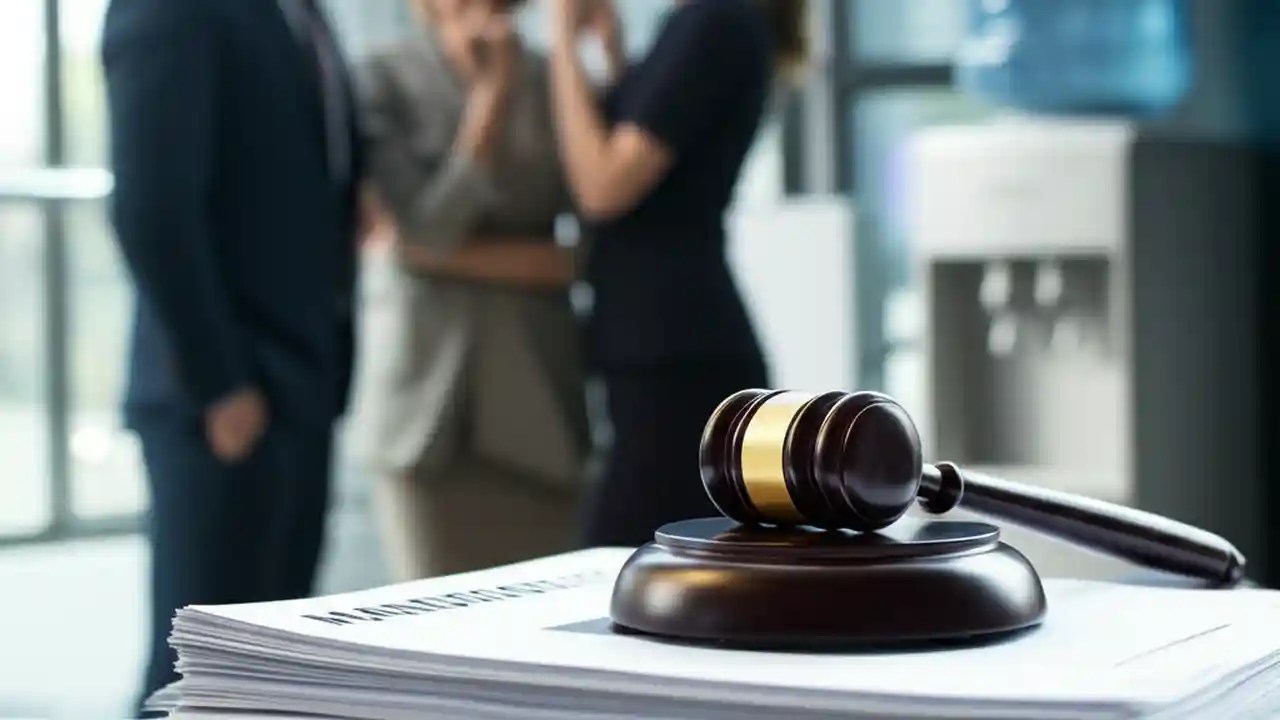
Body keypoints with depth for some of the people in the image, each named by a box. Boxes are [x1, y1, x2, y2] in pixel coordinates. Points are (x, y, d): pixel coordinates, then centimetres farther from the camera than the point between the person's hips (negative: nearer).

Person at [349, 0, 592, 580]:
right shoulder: (383, 83, 0)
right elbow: (429, 225, -10)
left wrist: (465, 257, -4)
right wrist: (491, 92, -11)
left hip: (539, 389, 3)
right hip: (431, 391, -3)